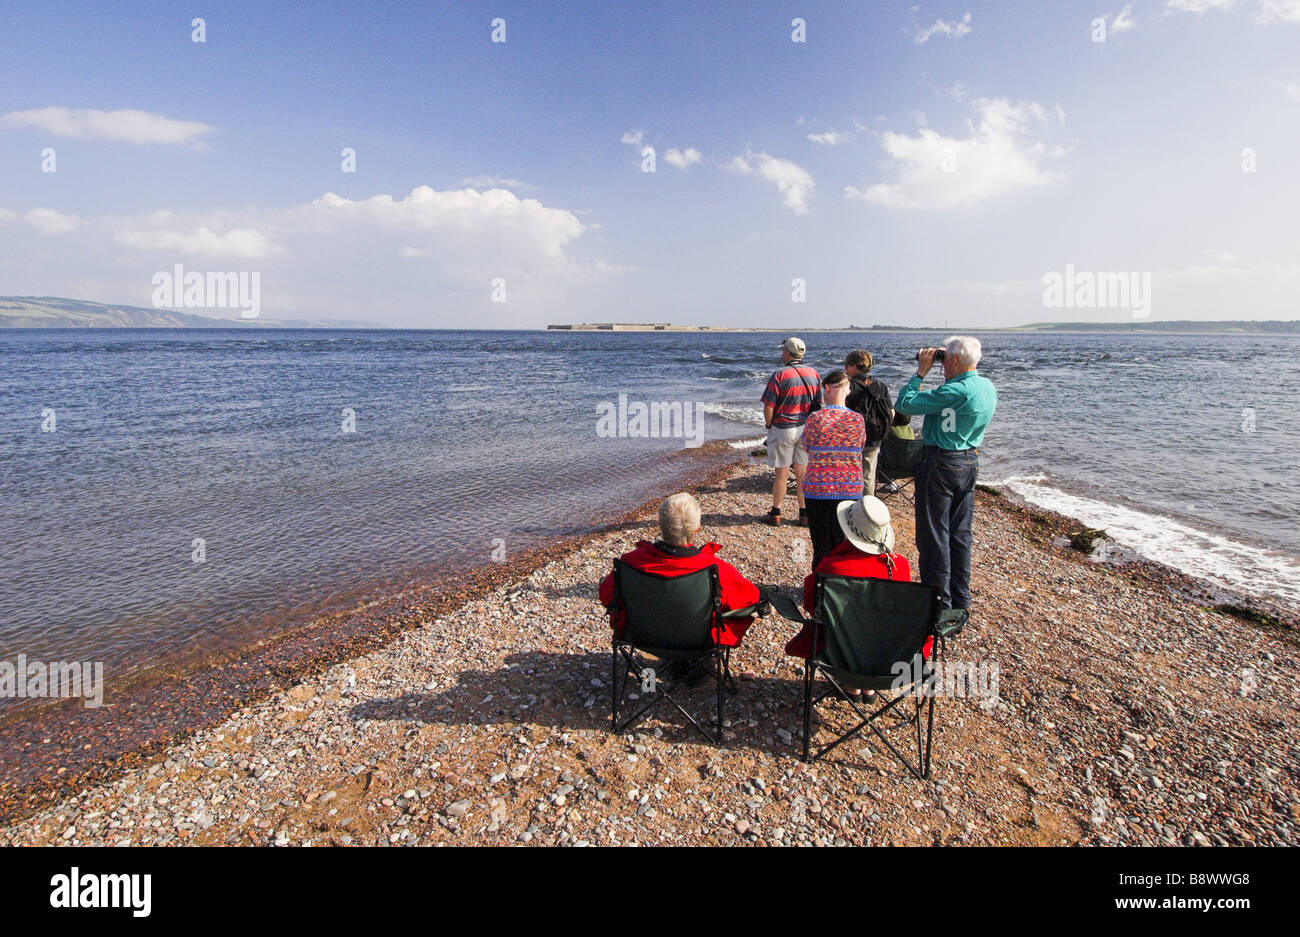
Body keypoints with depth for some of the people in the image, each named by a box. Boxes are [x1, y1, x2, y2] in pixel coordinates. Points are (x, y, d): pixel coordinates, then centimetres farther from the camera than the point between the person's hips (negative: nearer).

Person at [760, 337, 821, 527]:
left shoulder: (780, 376, -14)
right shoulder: (814, 374, 4)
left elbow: (768, 407, -15)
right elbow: (819, 404, 10)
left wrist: (769, 425, 1)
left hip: (783, 429, -5)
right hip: (806, 429, 5)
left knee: (782, 473, 3)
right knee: (803, 472, 11)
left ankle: (775, 514, 14)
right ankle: (805, 514, 17)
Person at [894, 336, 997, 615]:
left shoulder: (956, 391, -23)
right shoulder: (987, 387, 6)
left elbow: (903, 404, -22)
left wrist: (920, 372, -10)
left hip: (941, 463, -9)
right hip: (970, 462, 9)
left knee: (934, 534, 2)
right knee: (960, 533, 17)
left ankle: (939, 601, 10)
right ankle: (960, 599, 27)